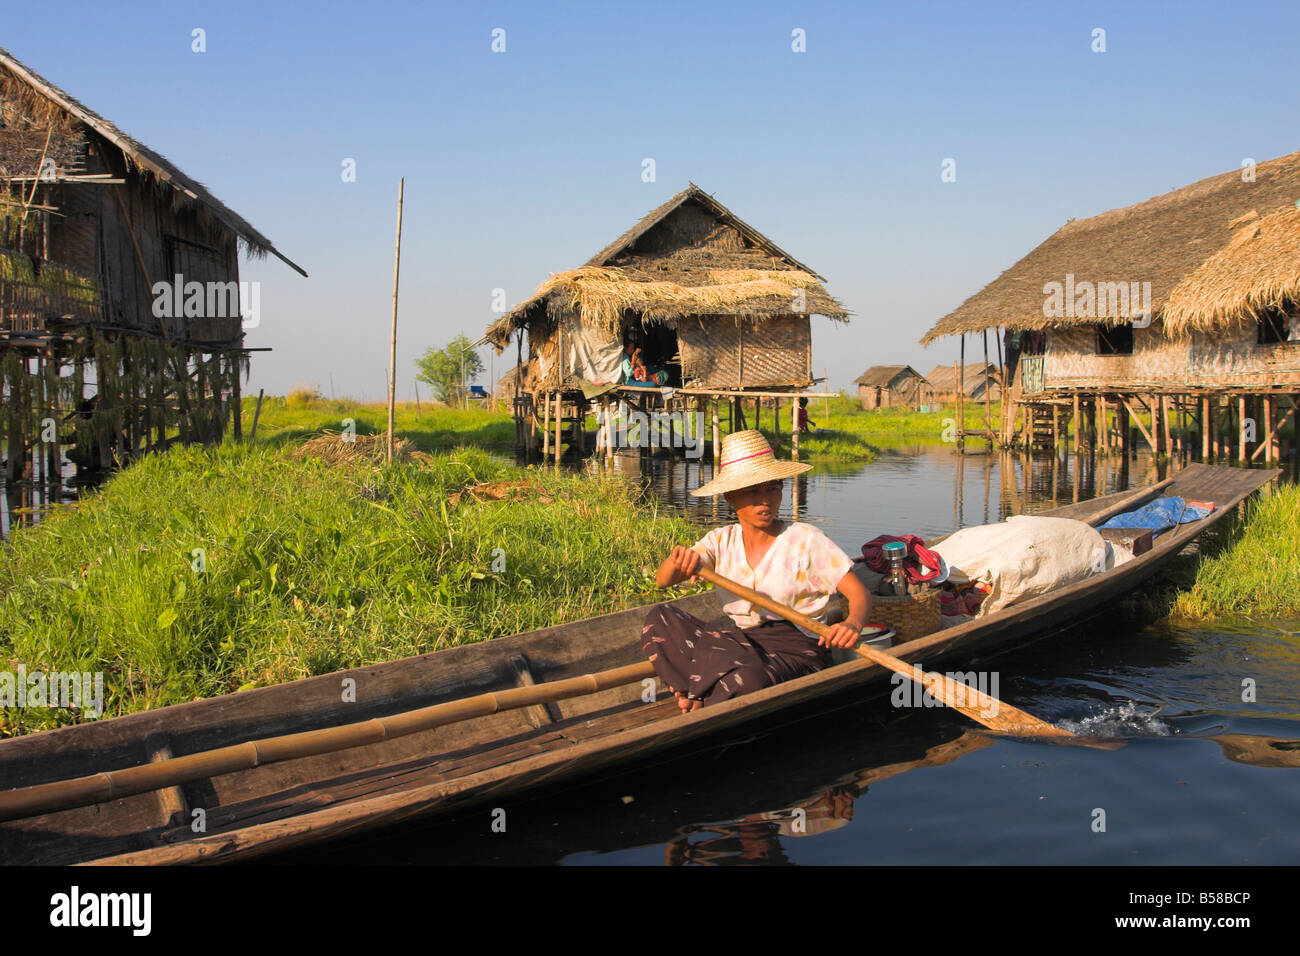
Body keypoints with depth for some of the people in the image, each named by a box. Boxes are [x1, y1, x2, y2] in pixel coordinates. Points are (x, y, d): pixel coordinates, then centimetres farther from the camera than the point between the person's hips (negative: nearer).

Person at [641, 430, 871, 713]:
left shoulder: (806, 539, -4)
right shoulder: (722, 541, 6)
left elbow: (860, 594, -8)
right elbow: (662, 580, -5)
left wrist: (853, 624, -33)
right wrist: (678, 559, -31)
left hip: (796, 653, -5)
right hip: (740, 644, 5)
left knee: (748, 678, -39)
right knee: (659, 617, -10)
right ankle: (703, 700, -22)